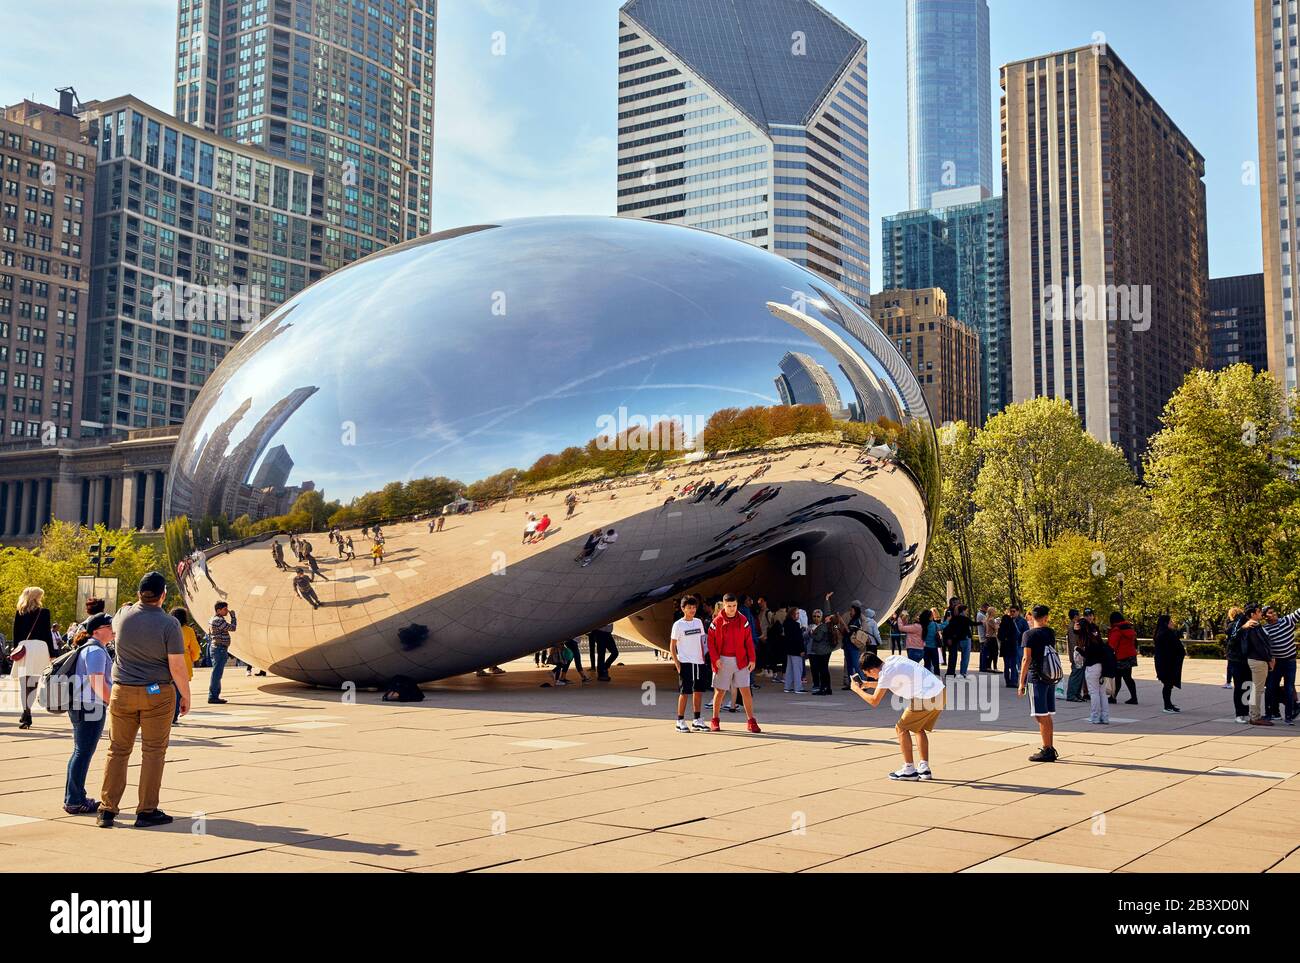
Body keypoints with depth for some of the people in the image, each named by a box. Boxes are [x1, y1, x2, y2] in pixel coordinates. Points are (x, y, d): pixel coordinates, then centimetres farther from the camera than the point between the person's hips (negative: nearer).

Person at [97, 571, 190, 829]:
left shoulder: (123, 615, -3)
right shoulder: (169, 624, -14)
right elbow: (177, 667, -14)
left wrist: (139, 600, 32)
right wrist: (186, 696, -1)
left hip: (123, 692, 4)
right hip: (157, 694, -3)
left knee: (118, 751, 11)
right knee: (153, 752, 5)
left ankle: (107, 811, 13)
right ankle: (147, 811, 7)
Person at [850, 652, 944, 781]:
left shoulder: (886, 674, -11)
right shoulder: (892, 659, 14)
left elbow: (874, 701, -4)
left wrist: (857, 689, 9)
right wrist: (869, 684, 29)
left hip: (927, 699, -9)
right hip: (940, 692, 9)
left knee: (901, 729, 5)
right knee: (919, 729, 24)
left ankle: (909, 770, 7)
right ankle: (924, 768, 22)